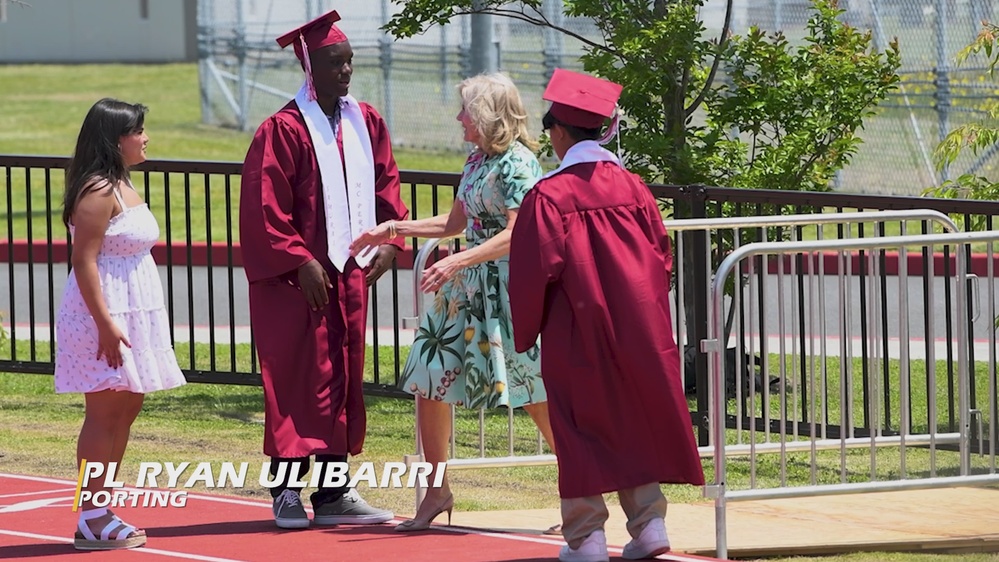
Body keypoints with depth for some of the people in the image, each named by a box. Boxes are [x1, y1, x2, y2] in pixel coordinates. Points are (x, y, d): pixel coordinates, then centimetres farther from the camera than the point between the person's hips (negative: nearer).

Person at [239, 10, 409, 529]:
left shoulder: (365, 123, 9)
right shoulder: (284, 130, -11)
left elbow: (386, 187, 14)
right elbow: (264, 207, -14)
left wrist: (389, 242, 0)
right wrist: (300, 261, -17)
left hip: (351, 272, 7)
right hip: (296, 280, -6)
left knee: (344, 380, 8)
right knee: (298, 379, -5)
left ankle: (333, 493, 13)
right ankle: (287, 492, 0)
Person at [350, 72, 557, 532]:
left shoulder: (517, 162, -12)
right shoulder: (476, 160, 13)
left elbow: (516, 234, -20)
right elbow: (454, 224, 22)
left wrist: (457, 262, -27)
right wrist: (395, 229, 17)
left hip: (509, 286, -9)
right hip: (467, 287, 9)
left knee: (535, 393, -7)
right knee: (428, 381, 6)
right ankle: (437, 491, 16)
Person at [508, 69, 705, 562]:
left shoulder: (549, 197, -13)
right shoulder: (632, 187, 2)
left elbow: (532, 272, -12)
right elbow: (661, 258, 7)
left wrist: (524, 332, 2)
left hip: (577, 333, -4)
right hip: (640, 331, 4)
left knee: (583, 429, 4)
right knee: (637, 425, 13)